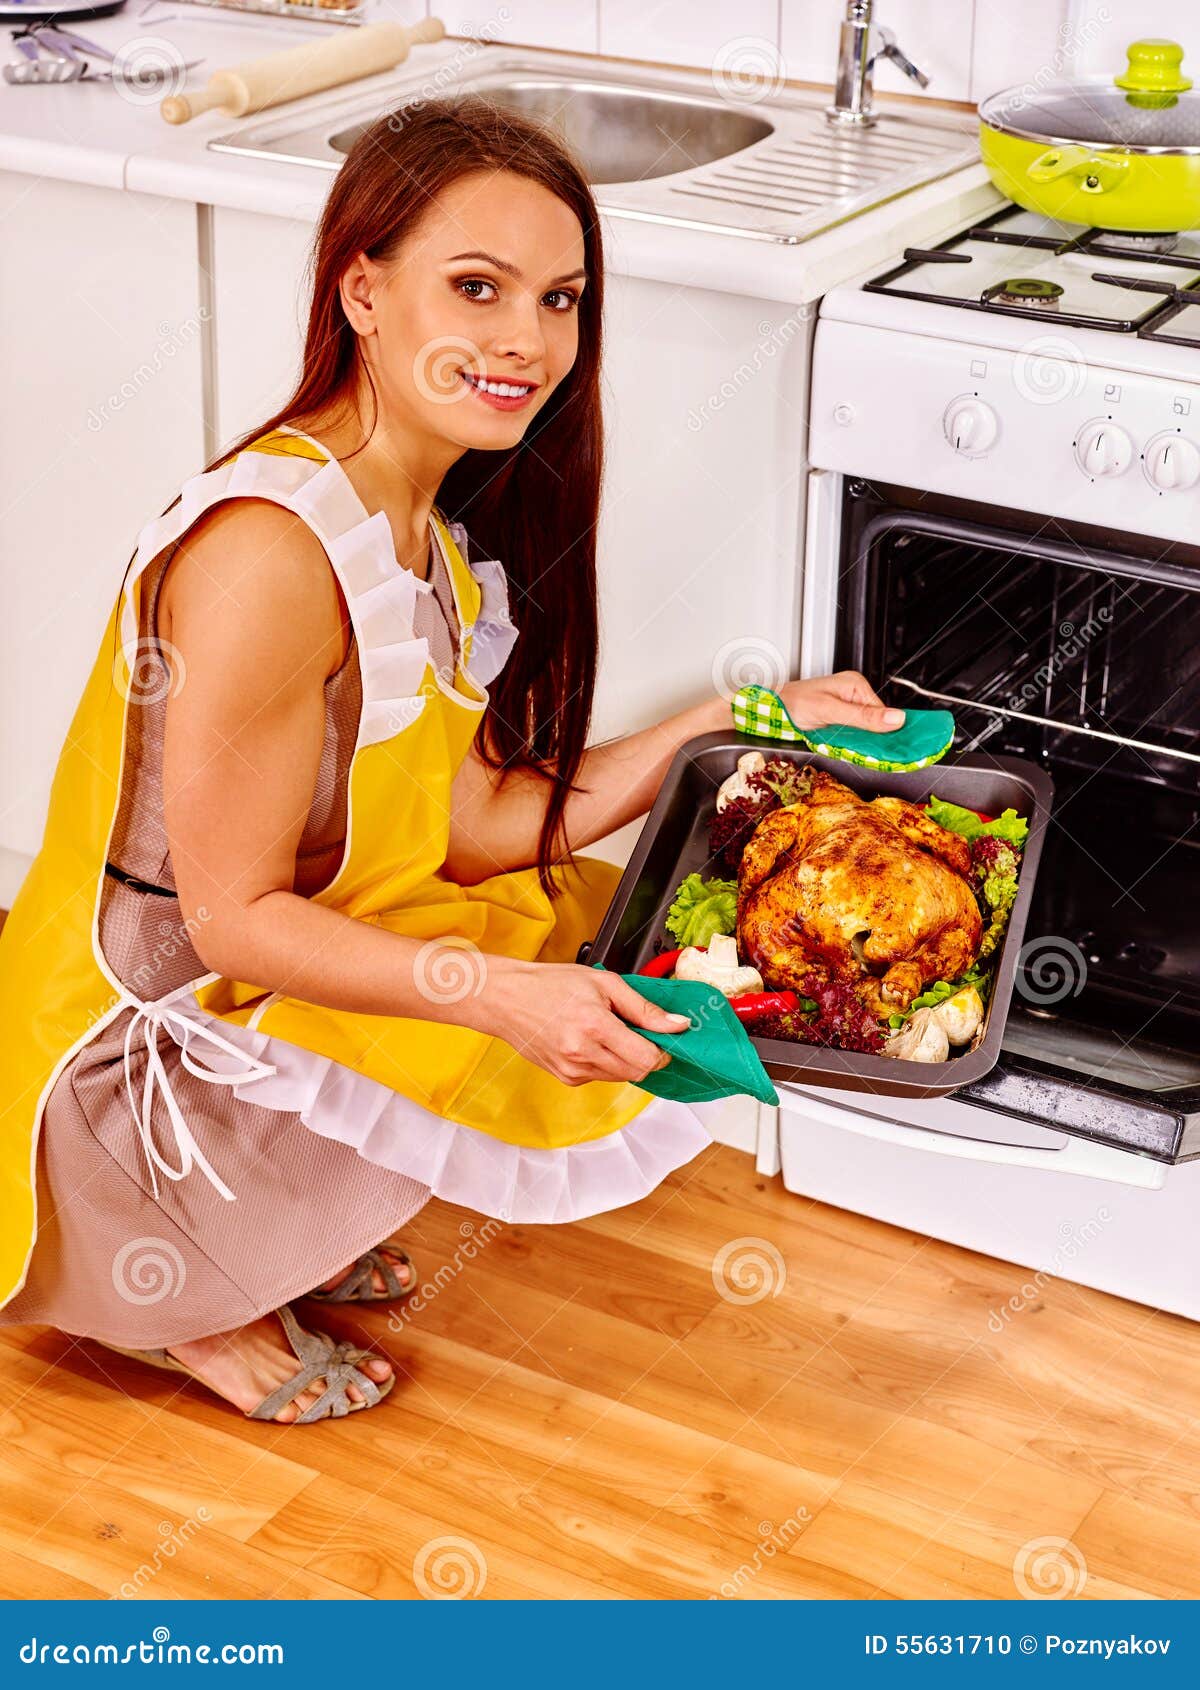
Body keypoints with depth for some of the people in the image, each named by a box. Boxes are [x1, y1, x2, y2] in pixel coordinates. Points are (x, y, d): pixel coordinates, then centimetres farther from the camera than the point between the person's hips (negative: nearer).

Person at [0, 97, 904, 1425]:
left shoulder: (432, 522, 2)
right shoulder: (268, 555, -28)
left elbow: (474, 823, -2)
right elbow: (233, 915, -25)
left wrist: (728, 723, -5)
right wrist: (500, 992, -35)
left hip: (299, 965, 9)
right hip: (143, 1053, -9)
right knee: (568, 1055, -21)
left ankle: (272, 1228, 14)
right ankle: (183, 1298, -1)